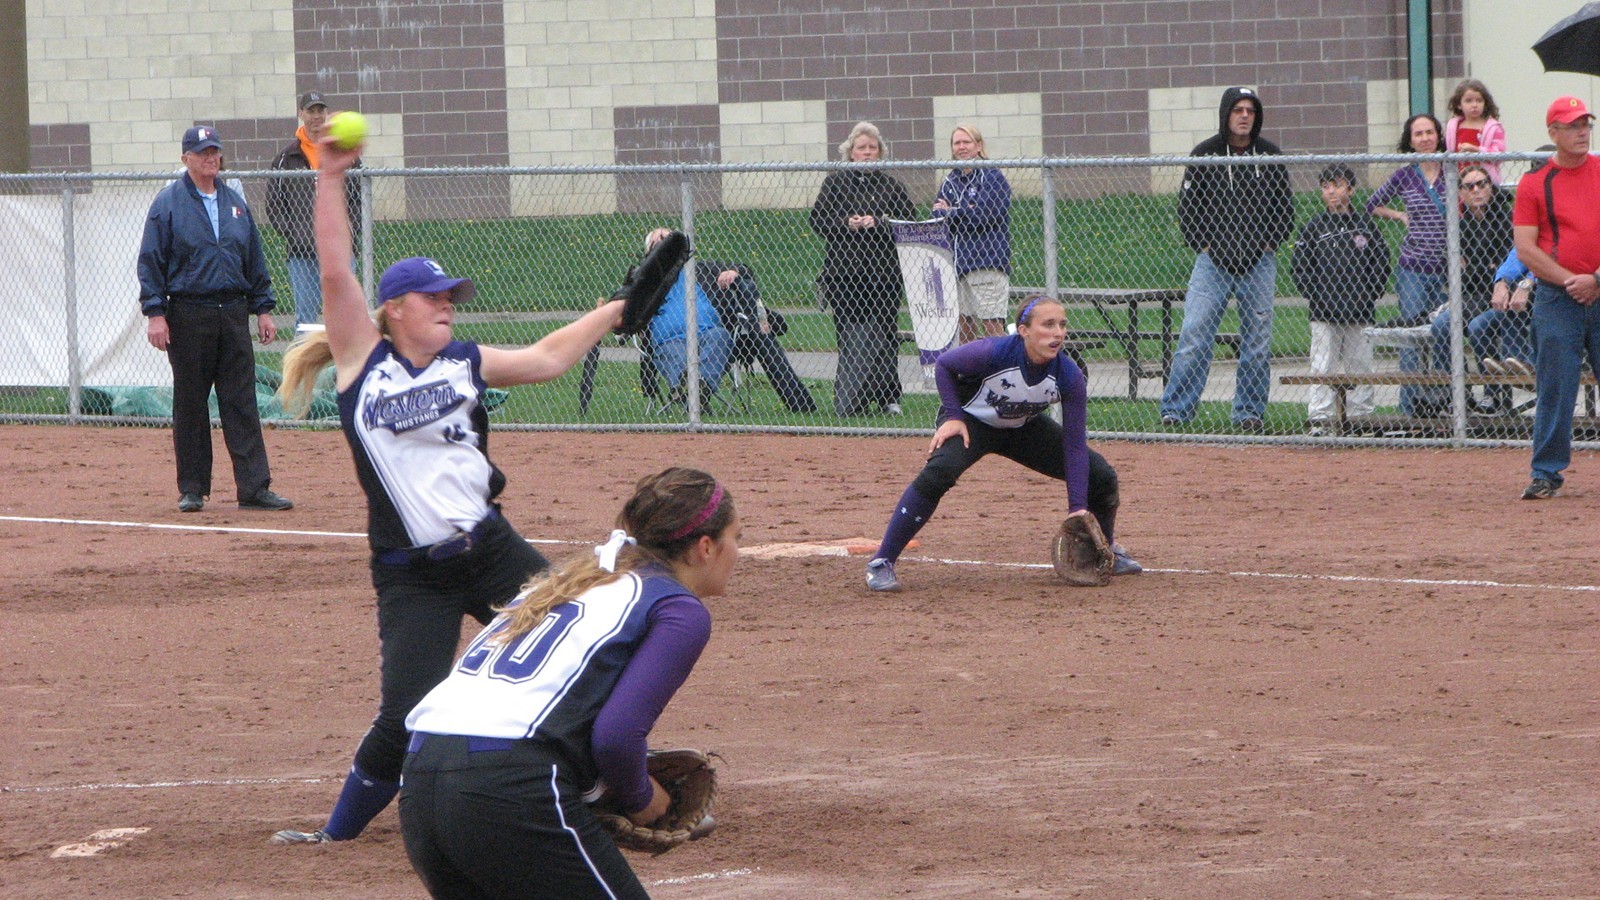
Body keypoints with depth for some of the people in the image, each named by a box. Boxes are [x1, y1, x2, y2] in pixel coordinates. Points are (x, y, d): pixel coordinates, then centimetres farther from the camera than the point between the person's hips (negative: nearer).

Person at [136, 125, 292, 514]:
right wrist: (155, 313, -12)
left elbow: (254, 259, 17)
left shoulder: (235, 202, 12)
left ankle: (255, 488, -2)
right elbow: (151, 261, -4)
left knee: (242, 401, 0)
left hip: (233, 313, 4)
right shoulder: (168, 204, -2)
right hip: (188, 315, -4)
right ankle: (191, 490, 11)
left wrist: (262, 308, 12)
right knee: (190, 404, 3)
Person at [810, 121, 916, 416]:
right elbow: (817, 221, 4)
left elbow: (908, 222, 3)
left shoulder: (891, 185, 10)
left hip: (884, 270, 1)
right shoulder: (835, 182, 9)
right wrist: (847, 224, -13)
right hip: (845, 272, -1)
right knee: (849, 336, -5)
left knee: (884, 336, 1)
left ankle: (887, 398, 7)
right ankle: (849, 400, -4)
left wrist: (877, 224, -12)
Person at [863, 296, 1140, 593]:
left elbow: (1075, 445, -18)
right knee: (939, 471, -34)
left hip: (1024, 428, 4)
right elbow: (944, 365, -13)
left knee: (1101, 476, -3)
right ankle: (881, 563, -26)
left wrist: (1078, 508, -21)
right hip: (972, 421, -4)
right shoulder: (992, 353, -34)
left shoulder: (1069, 376, -24)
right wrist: (953, 416, -21)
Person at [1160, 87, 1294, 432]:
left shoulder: (1270, 156, 5)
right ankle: (1174, 410, -6)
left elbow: (1285, 208, 11)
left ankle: (1249, 411, 11)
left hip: (1258, 261, 2)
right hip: (1213, 260, -2)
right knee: (1194, 336, -7)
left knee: (1257, 341, 3)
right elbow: (1187, 206, 5)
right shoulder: (1204, 154, 1)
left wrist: (1267, 244, 1)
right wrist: (1203, 245, -2)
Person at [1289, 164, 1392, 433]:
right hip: (1323, 315, -1)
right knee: (1323, 369, -3)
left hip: (1360, 312, 1)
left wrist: (1370, 297, 1)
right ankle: (1319, 419, -2)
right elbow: (1299, 267, 4)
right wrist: (1316, 297, -5)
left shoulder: (1365, 226, 6)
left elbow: (1382, 264, 10)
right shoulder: (1315, 227, 3)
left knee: (1360, 368, 6)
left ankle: (1360, 417, 13)